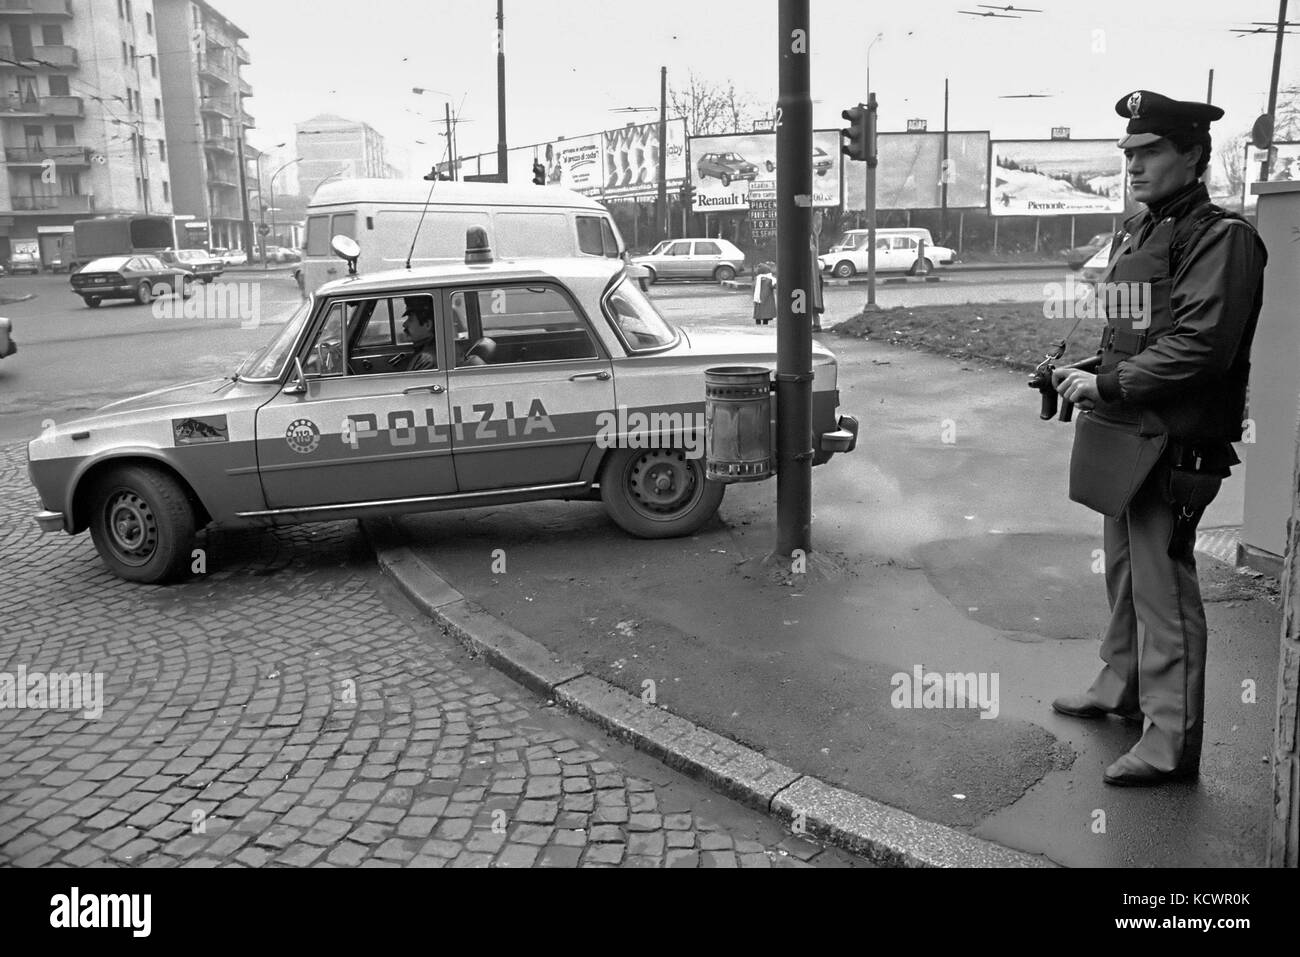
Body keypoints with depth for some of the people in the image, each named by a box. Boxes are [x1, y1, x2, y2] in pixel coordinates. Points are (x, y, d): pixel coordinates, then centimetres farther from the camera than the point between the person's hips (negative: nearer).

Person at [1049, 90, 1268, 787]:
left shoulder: (1221, 238, -12)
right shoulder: (1133, 235, 15)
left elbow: (1200, 346, -21)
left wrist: (1108, 385, -19)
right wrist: (1085, 379, 6)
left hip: (1175, 446, -9)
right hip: (1123, 440, 9)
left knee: (1163, 585, -5)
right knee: (1124, 572, 19)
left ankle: (1171, 740, 5)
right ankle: (1122, 687, 36)